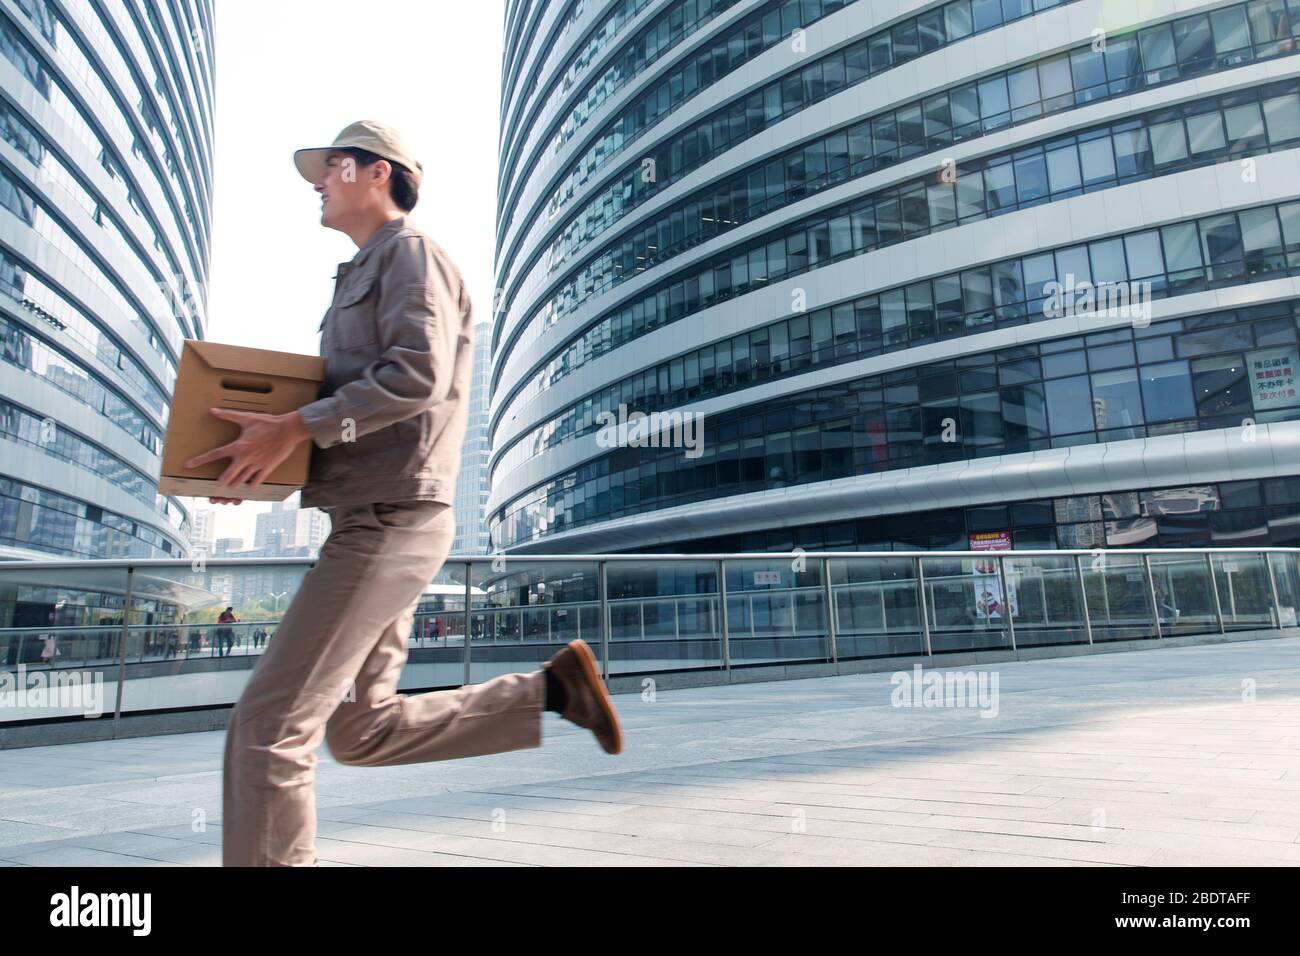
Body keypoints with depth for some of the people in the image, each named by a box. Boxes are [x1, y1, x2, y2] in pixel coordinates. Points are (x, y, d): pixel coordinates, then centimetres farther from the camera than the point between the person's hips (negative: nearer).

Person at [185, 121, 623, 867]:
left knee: (268, 726, -6)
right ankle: (551, 690, 11)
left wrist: (296, 428, -20)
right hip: (374, 524, 10)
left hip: (389, 523, -10)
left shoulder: (410, 252, -3)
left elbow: (418, 376, -20)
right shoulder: (364, 276, 27)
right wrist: (264, 453, 11)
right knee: (365, 731, 12)